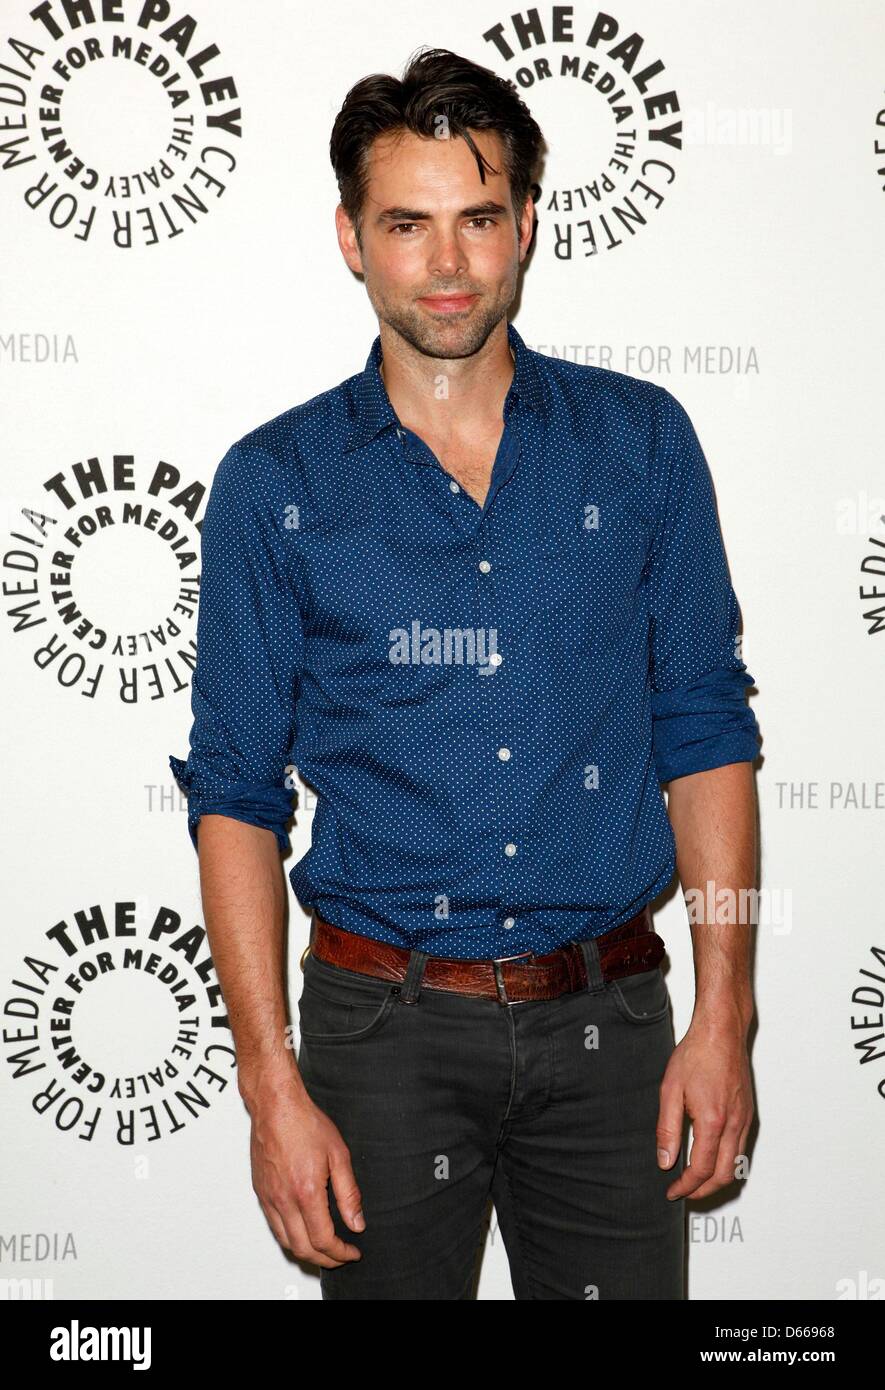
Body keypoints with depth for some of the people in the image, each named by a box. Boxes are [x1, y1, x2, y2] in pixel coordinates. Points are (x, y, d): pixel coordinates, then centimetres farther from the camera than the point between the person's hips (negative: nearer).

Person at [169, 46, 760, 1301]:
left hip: (608, 1017, 1)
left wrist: (723, 1014, -2)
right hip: (387, 1022, -1)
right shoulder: (276, 483, -2)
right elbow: (237, 794, -1)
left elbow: (706, 729, 4)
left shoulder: (642, 441, 2)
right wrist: (272, 1082, -8)